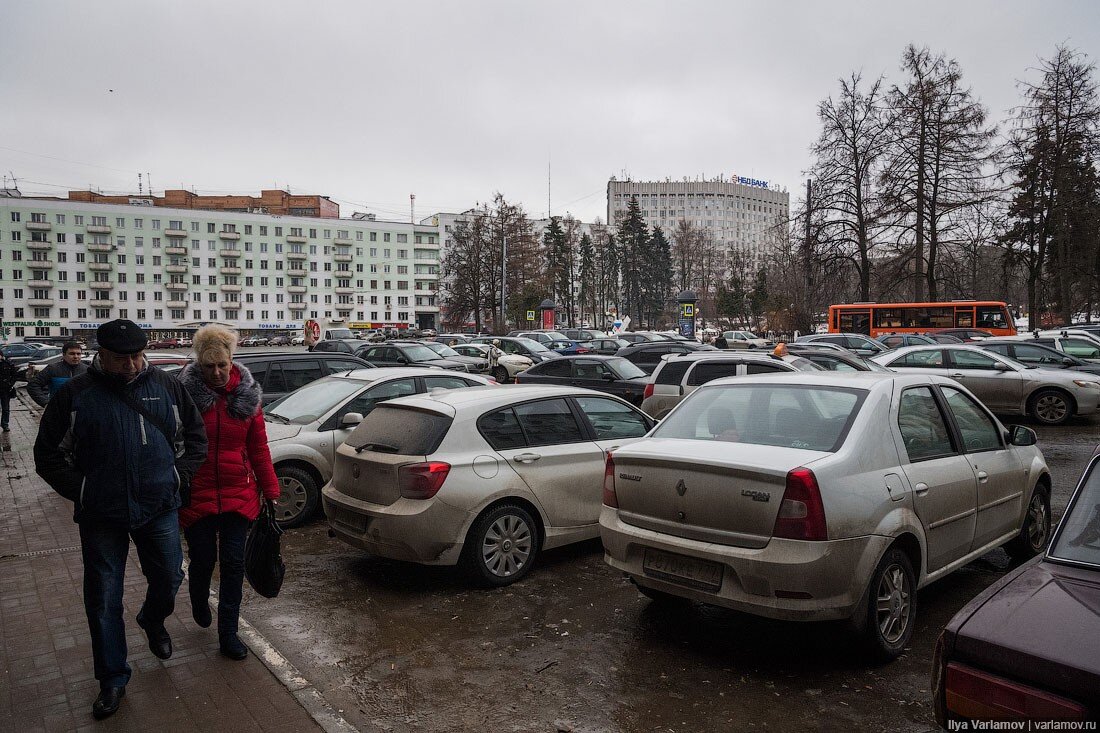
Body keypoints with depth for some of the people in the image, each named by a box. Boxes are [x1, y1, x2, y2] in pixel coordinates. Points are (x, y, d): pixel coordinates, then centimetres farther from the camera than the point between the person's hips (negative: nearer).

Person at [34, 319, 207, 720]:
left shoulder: (167, 387, -1)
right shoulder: (74, 395, -5)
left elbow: (196, 436, 9)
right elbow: (48, 455, 3)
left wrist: (180, 477, 0)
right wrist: (81, 492, -5)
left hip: (160, 507, 1)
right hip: (101, 515, -1)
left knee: (169, 578, 14)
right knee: (103, 600, 6)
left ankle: (152, 621, 49)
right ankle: (113, 678, 23)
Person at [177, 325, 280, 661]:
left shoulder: (247, 396, 0)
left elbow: (259, 448, 4)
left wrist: (271, 492, 3)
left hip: (239, 494, 2)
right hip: (197, 495, -2)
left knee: (234, 563, 4)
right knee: (203, 560, 10)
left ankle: (228, 634, 17)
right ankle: (199, 603, 44)